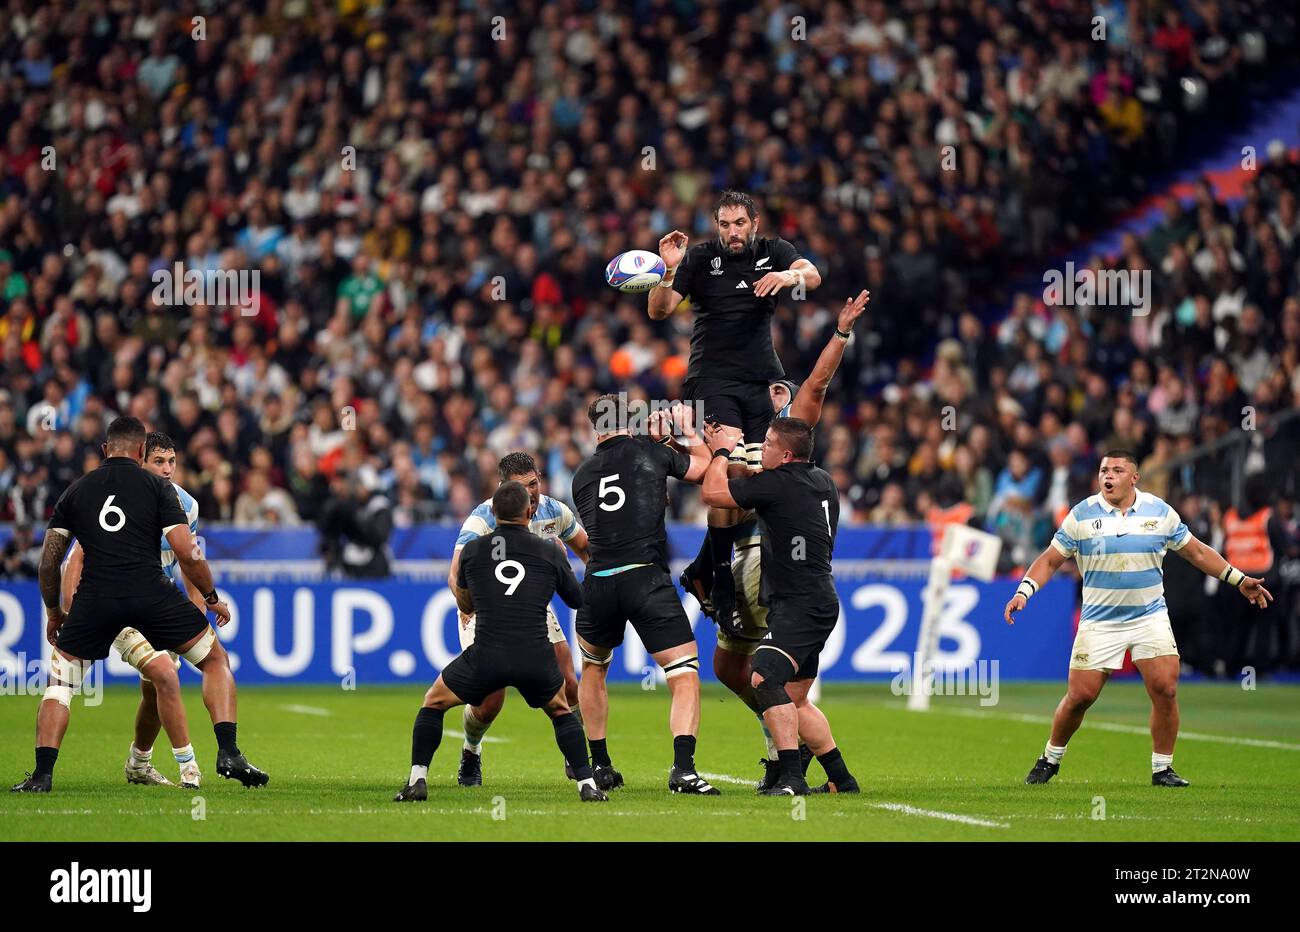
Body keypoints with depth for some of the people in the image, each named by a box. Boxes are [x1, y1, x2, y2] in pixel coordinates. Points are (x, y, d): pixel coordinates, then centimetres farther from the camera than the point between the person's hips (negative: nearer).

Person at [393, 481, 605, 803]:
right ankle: (587, 785, 15)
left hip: (485, 657, -1)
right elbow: (578, 600, 21)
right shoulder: (550, 553, 7)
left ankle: (417, 781, 11)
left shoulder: (472, 550, 7)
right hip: (536, 660, 1)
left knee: (433, 703, 22)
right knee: (561, 712, 28)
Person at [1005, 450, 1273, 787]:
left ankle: (1162, 769, 2)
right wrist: (1023, 592, -11)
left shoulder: (1160, 512, 2)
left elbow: (1197, 553, 12)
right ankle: (1050, 759, 18)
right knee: (1079, 696, -5)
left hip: (1150, 617, 1)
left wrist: (1239, 580, 10)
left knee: (1165, 690, -13)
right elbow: (1050, 560, 3)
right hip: (1099, 620, -1)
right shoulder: (1081, 515, -2)